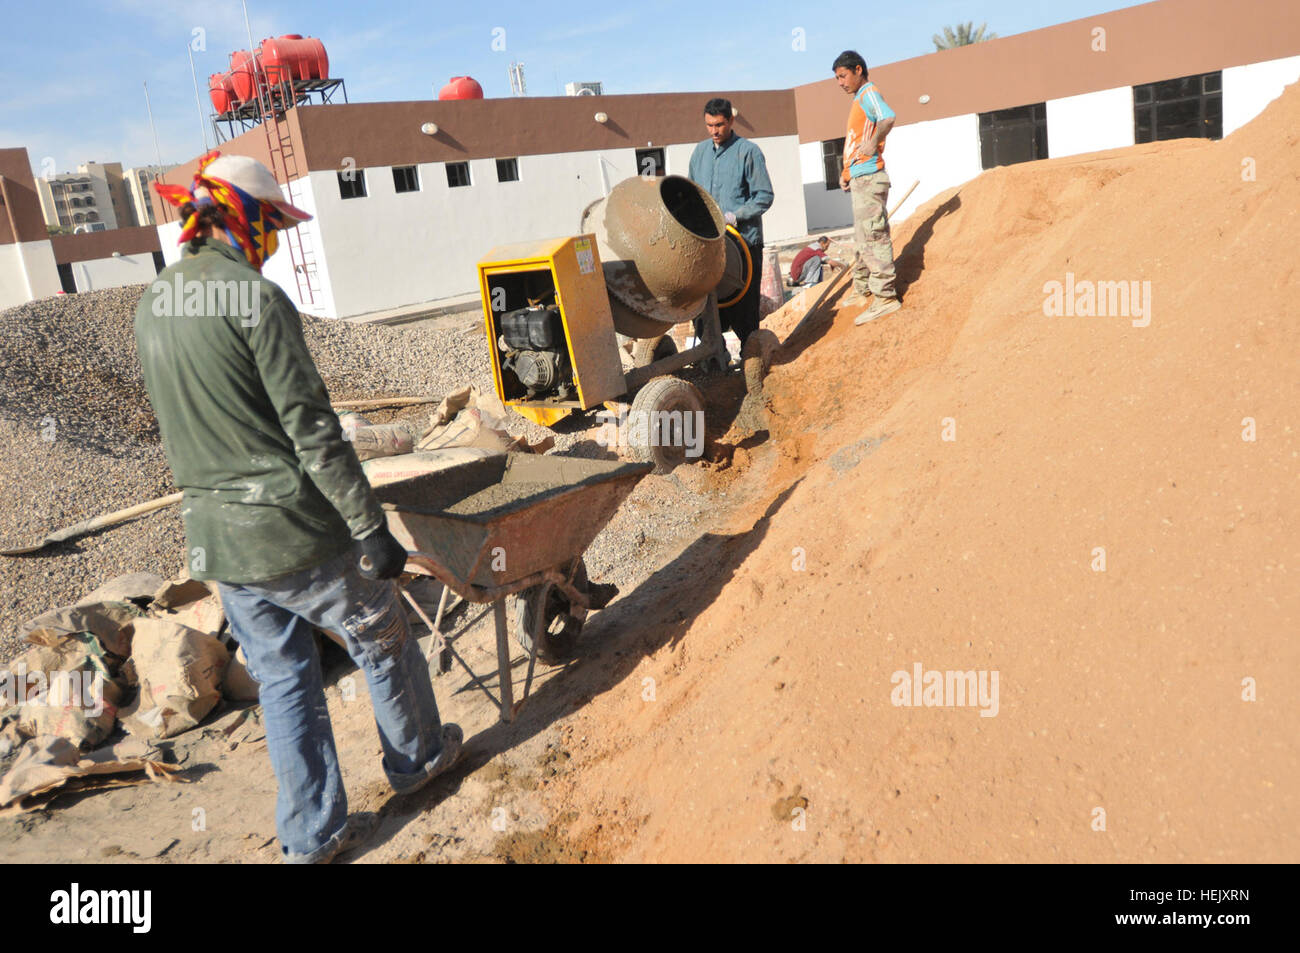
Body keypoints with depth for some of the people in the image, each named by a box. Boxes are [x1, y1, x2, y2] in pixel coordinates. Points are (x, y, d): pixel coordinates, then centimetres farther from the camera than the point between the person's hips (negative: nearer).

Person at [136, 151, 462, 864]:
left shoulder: (151, 307, 9)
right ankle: (417, 758, 37)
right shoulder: (255, 299, -16)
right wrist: (370, 527, -16)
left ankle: (311, 835, 25)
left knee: (282, 678, 16)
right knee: (380, 641, 16)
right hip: (293, 531, -7)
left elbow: (175, 430, 17)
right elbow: (311, 428, -19)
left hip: (213, 537, 7)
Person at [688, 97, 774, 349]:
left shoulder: (748, 151, -4)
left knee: (744, 301, 0)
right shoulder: (700, 152, 13)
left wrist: (735, 217, -16)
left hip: (744, 240, -5)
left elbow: (764, 196, -6)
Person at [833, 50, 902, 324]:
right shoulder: (858, 100, 22)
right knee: (863, 238, 17)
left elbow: (888, 118, -28)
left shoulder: (869, 94, -8)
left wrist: (874, 142, -37)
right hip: (859, 179, 10)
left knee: (874, 235, -12)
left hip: (869, 178, -10)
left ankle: (885, 297, -13)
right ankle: (862, 290, 27)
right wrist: (847, 173, 21)